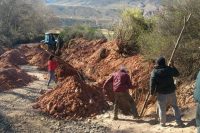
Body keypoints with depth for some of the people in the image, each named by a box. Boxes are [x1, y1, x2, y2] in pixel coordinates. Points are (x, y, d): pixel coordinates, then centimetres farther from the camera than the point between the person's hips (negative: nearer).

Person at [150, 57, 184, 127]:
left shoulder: (155, 72, -8)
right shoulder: (169, 69, -1)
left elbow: (152, 83, -11)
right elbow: (177, 74, 18)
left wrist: (152, 92, 0)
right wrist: (173, 66, 26)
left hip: (161, 93, -2)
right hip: (171, 92, 3)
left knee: (162, 109, 9)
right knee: (175, 107, 15)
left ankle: (162, 123, 20)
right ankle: (179, 122, 19)